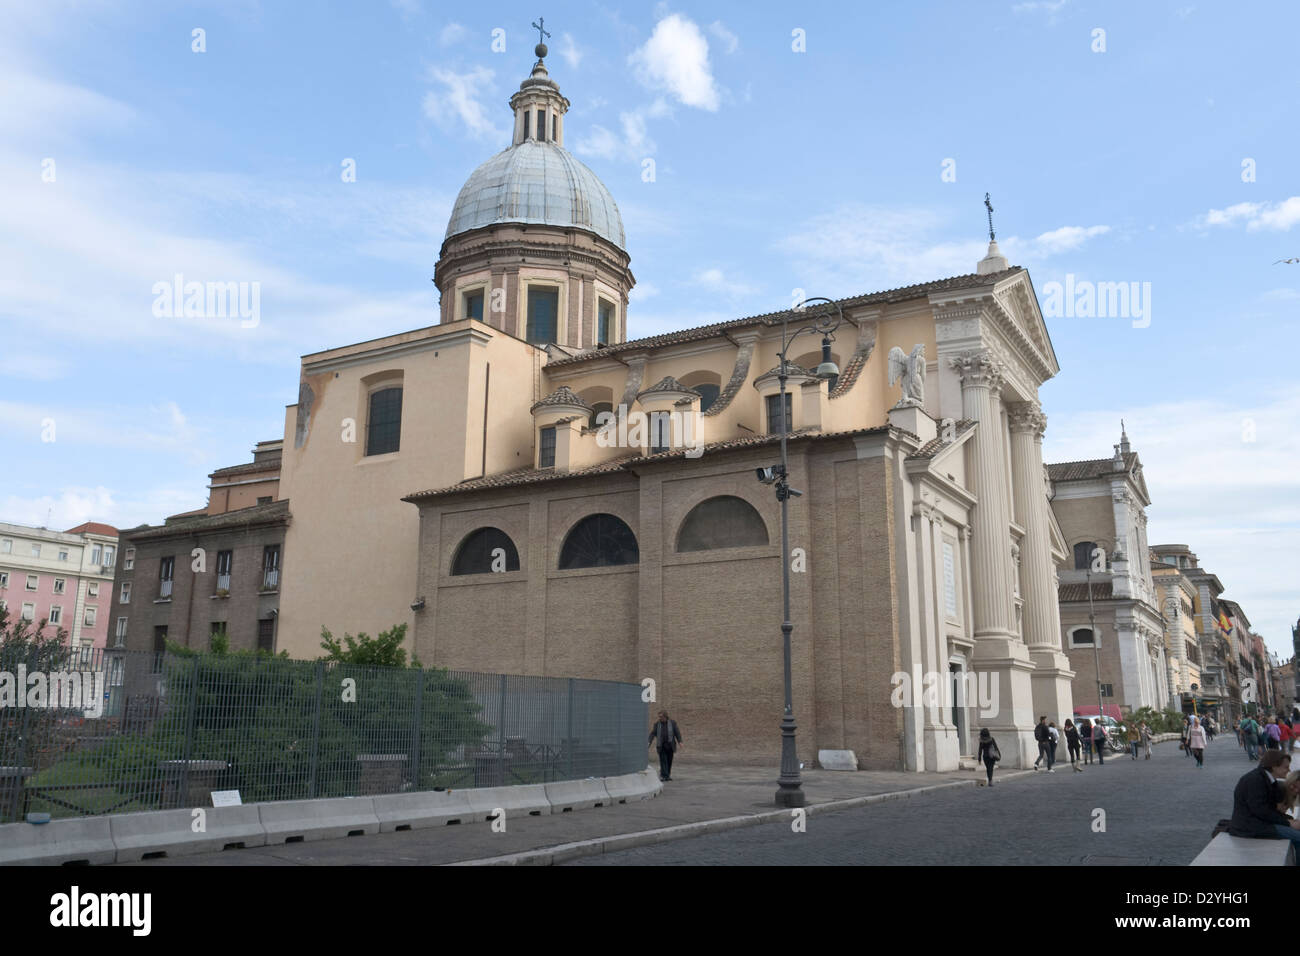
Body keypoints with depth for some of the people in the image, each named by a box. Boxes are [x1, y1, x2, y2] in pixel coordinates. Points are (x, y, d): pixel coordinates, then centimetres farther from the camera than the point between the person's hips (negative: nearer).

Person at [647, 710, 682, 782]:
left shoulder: (672, 723, 1)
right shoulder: (657, 724, 4)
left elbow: (677, 733, -3)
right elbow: (653, 734, -2)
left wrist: (679, 742, -15)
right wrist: (649, 742, -16)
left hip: (670, 745, 0)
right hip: (661, 746, 0)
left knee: (669, 761, 5)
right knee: (663, 761, -8)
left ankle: (668, 775, 18)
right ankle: (664, 776, -10)